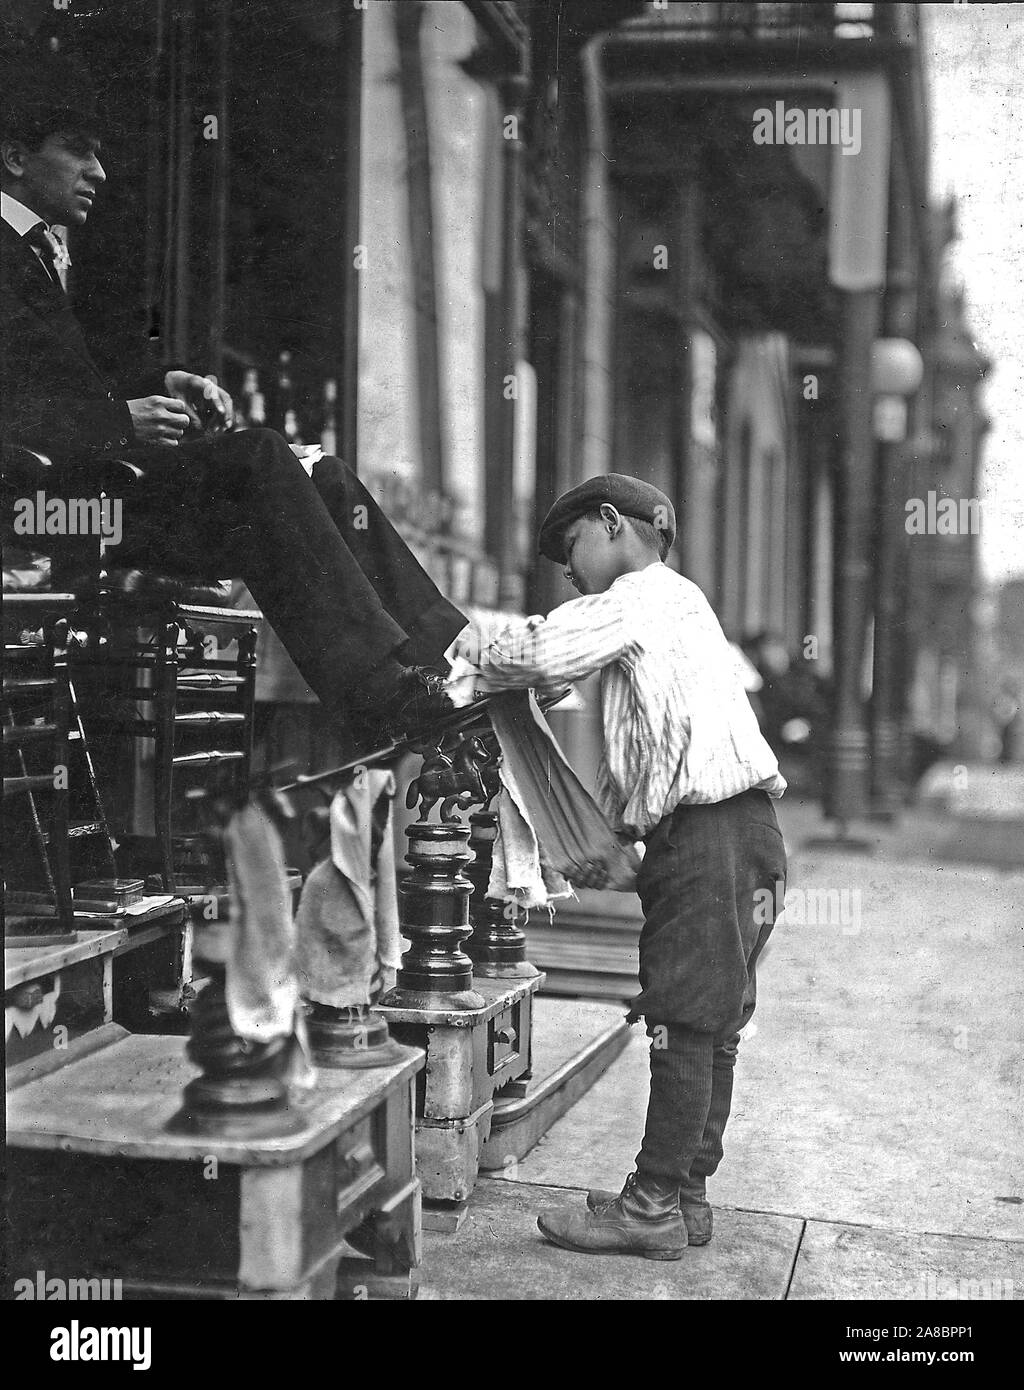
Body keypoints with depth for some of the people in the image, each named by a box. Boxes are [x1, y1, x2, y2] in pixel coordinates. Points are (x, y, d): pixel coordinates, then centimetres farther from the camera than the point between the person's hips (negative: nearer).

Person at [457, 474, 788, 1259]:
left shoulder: (651, 593, -5)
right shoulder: (666, 607, 27)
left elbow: (546, 651, -19)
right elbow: (634, 756, 27)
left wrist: (473, 653, 0)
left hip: (714, 834, -10)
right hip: (710, 837, 10)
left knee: (686, 1023, -5)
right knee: (705, 1025, 12)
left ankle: (654, 1206, 0)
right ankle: (685, 1194, 19)